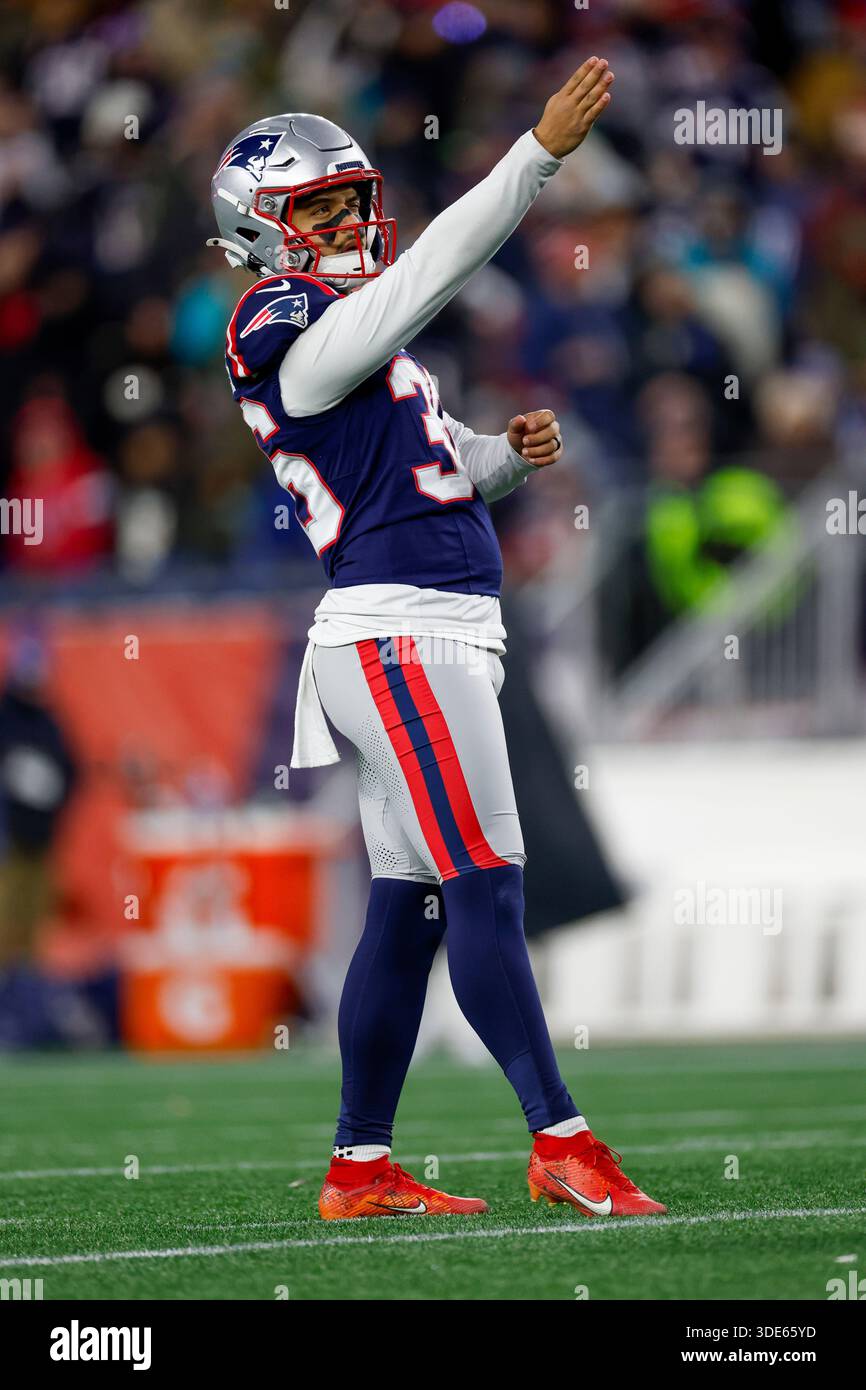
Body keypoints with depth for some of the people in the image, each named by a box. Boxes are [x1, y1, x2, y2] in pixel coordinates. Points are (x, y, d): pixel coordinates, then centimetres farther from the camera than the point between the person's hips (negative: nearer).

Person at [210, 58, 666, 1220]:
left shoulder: (345, 334, 21)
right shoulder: (292, 333, -8)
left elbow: (435, 469, 26)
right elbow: (430, 272, -19)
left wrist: (510, 455, 5)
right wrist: (543, 151, -23)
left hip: (436, 634, 10)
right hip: (401, 632, -10)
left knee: (408, 907, 9)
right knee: (485, 886, -11)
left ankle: (359, 1169, 11)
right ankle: (562, 1143, -12)